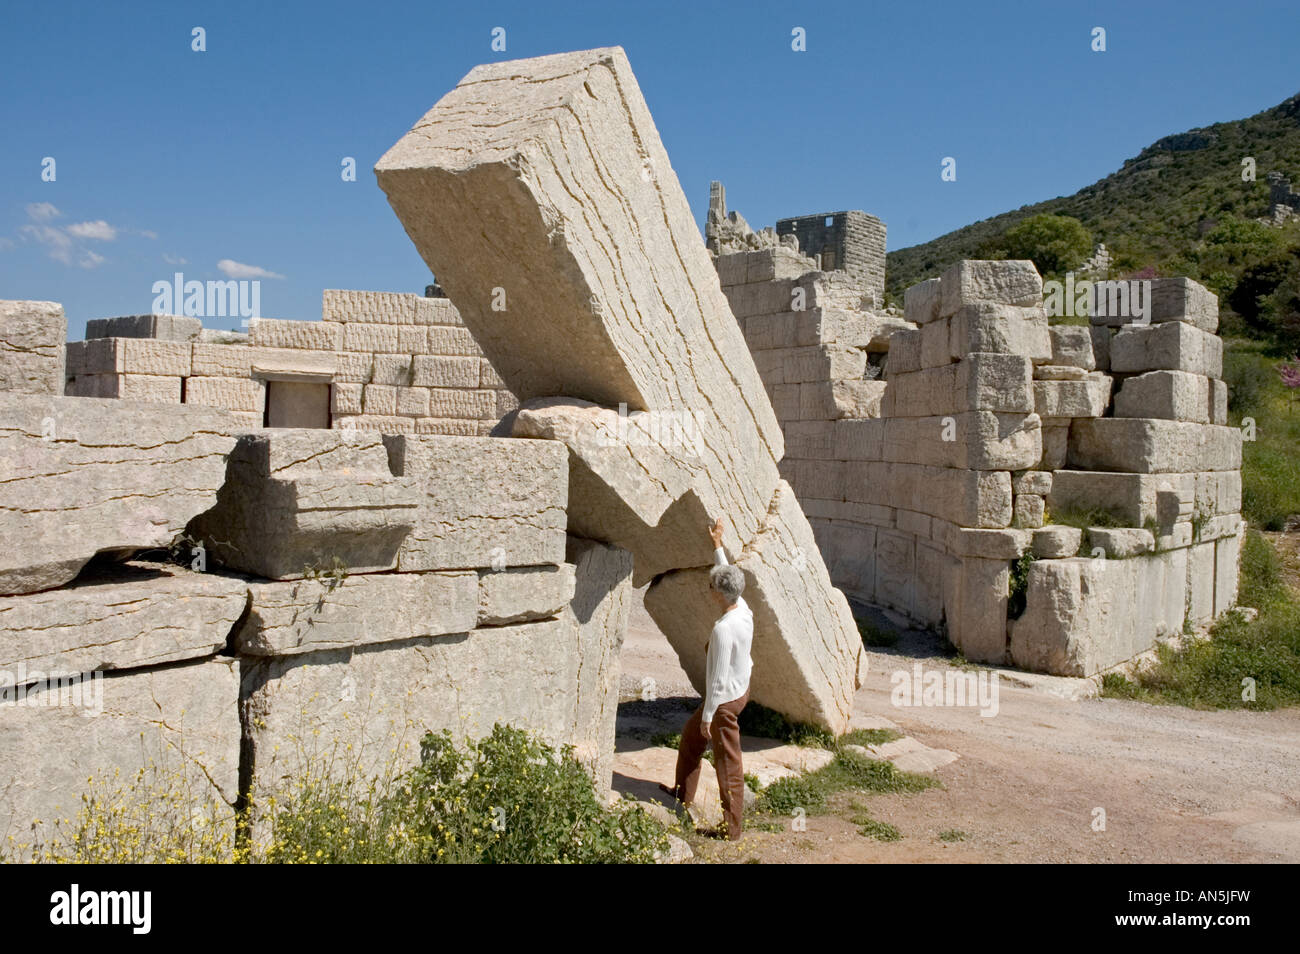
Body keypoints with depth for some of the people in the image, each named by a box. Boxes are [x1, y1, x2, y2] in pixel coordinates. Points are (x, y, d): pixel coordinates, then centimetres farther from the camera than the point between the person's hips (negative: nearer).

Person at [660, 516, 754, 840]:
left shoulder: (723, 629, -31)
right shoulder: (743, 609, -6)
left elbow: (719, 678, -26)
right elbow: (727, 575, 15)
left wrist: (708, 715, -17)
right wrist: (717, 545, 22)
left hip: (726, 699, -9)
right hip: (740, 689, 9)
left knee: (728, 764, 4)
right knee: (691, 734, 26)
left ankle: (733, 827, 18)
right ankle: (683, 792, 43)